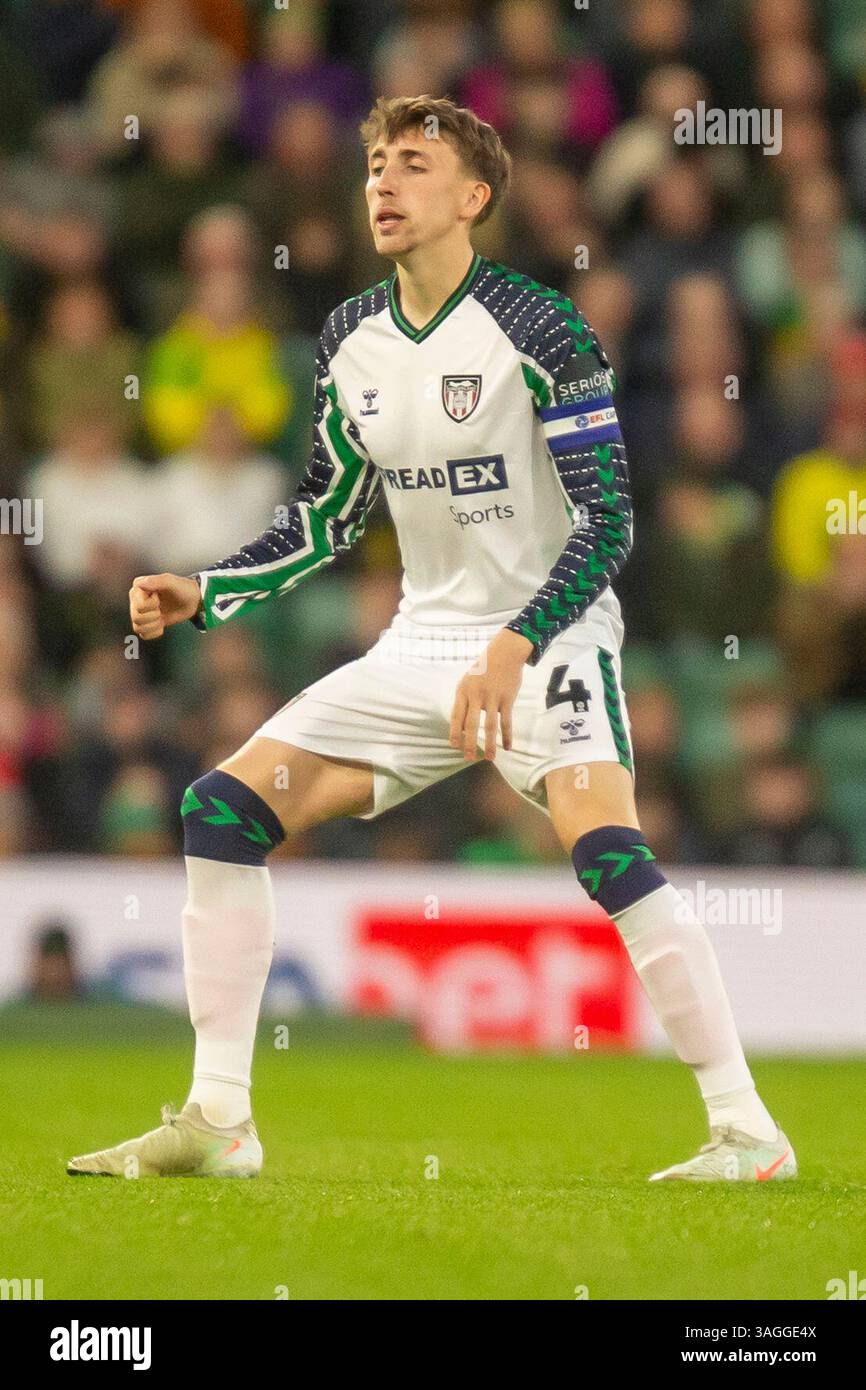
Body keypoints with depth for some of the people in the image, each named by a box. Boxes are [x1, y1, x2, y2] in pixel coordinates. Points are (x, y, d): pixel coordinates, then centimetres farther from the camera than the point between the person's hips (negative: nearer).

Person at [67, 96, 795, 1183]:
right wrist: (202, 593, 4)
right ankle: (217, 1123, 3)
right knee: (222, 806, -3)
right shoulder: (350, 339, 5)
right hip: (425, 643, 7)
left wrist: (514, 645, -30)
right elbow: (327, 516, 17)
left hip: (550, 637, -7)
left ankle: (746, 1131, -23)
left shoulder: (540, 330, -14)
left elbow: (606, 519, -17)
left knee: (604, 846, -30)